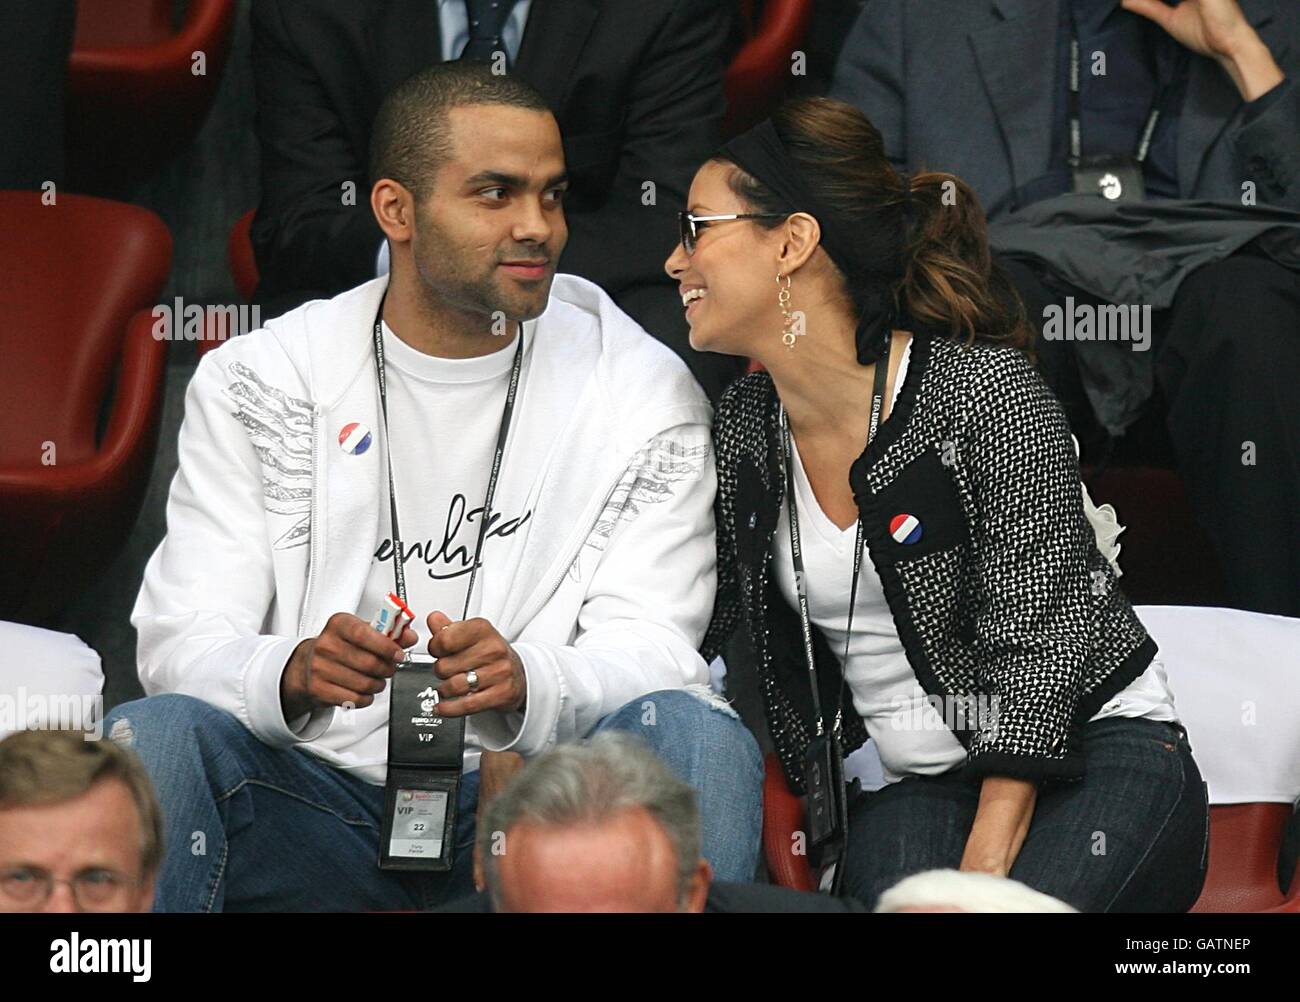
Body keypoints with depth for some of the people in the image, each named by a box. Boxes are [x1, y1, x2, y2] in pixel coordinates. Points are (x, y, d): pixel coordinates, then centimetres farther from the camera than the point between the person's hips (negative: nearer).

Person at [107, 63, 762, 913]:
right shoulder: (256, 385, 2)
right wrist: (291, 676, -29)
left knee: (698, 737, -29)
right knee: (153, 735, -29)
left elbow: (648, 646, -6)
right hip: (315, 798, 0)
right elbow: (182, 641, -4)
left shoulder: (643, 390, 2)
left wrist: (525, 685, -31)